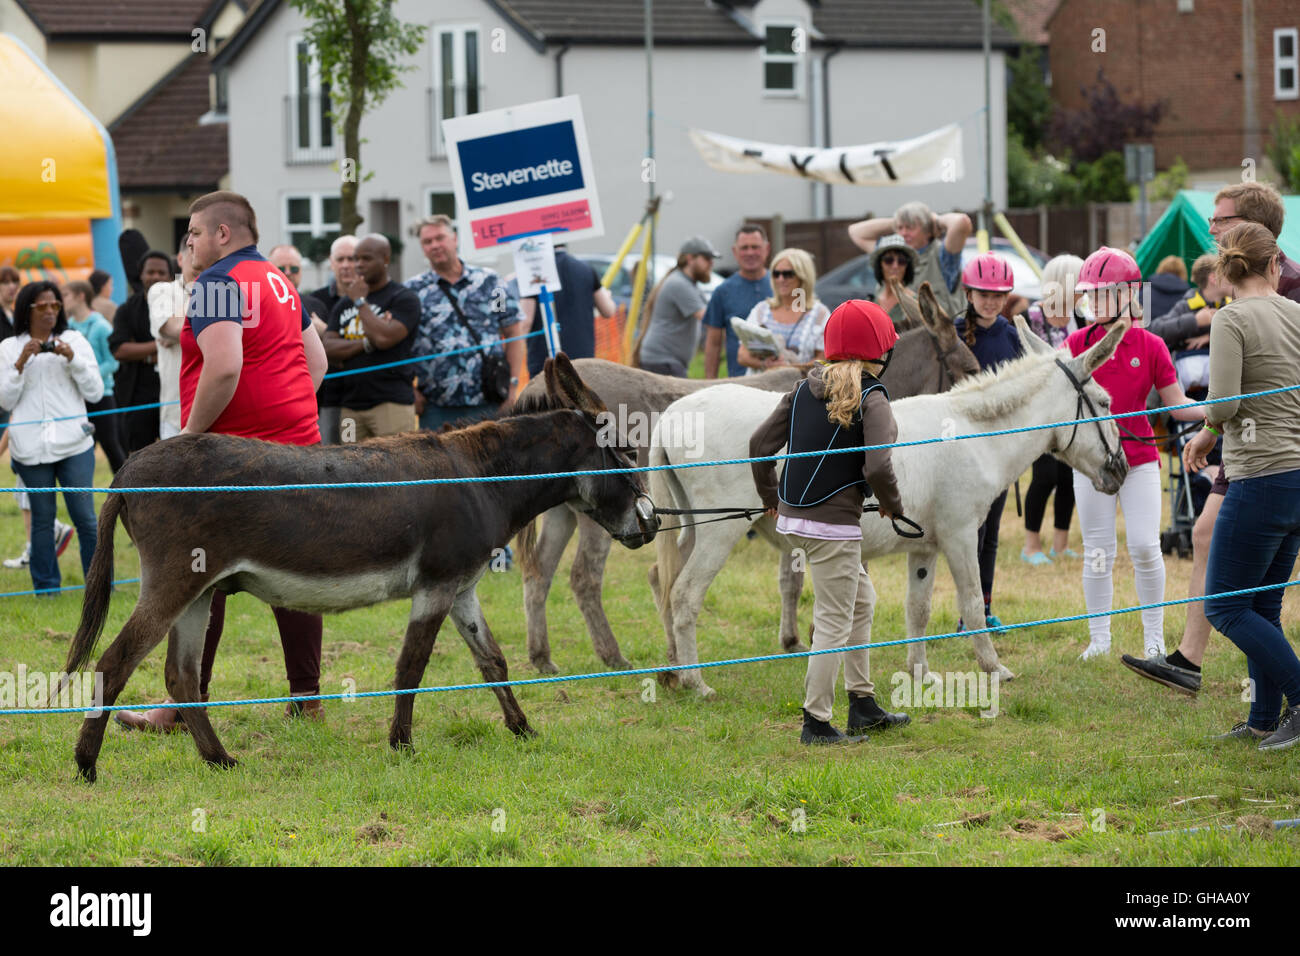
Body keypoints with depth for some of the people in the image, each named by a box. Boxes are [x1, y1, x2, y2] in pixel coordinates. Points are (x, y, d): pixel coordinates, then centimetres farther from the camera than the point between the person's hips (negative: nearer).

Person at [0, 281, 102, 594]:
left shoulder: (75, 341, 9)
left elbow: (95, 393, 5)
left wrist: (72, 359, -8)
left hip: (73, 443, 0)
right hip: (31, 448, 0)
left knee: (85, 517, -4)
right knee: (42, 518, 3)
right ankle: (46, 589, 10)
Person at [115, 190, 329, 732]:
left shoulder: (217, 283, -12)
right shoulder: (279, 282, 16)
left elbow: (223, 366, -24)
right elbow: (316, 360, 21)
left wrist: (190, 432, -15)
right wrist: (287, 414, 17)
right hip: (295, 442, 8)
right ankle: (306, 698, 10)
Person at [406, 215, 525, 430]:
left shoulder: (489, 282, 8)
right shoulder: (413, 291, 6)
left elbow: (514, 332, 10)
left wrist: (513, 384, 2)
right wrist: (410, 392, -3)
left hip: (489, 404, 0)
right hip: (437, 408, 0)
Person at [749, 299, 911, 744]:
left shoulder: (806, 388, 6)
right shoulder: (871, 399, -13)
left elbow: (761, 443, 6)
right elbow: (877, 468, -23)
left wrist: (769, 496, 21)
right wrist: (893, 506, -3)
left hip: (793, 516, 8)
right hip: (834, 523, -8)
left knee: (861, 601, 22)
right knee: (834, 622, 1)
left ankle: (863, 704, 27)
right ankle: (816, 722, 4)